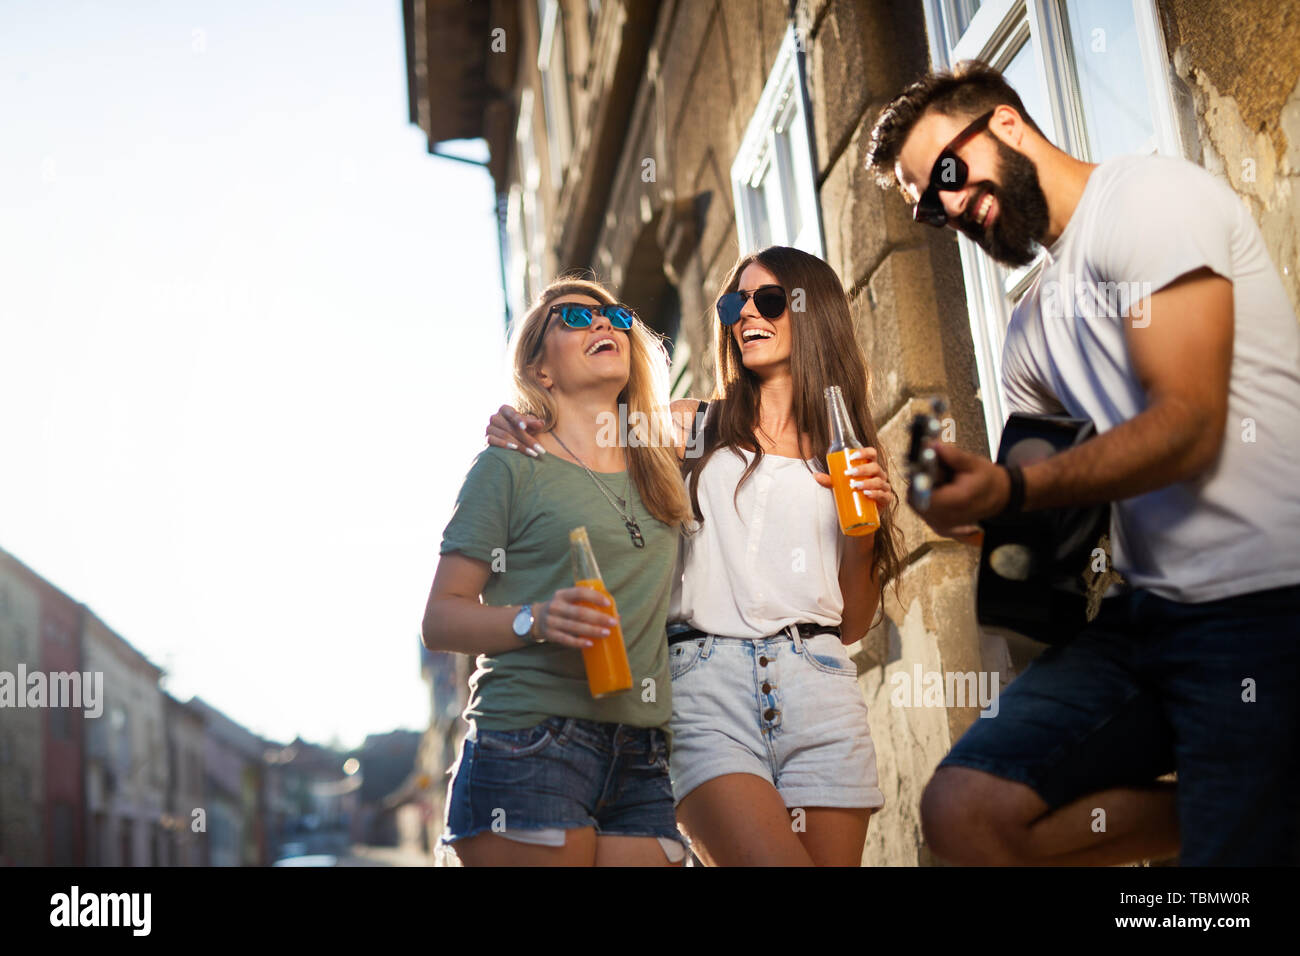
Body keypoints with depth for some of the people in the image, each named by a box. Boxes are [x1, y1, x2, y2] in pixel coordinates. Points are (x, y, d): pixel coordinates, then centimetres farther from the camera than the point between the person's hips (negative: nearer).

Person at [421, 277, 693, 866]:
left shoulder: (661, 472, 18)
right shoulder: (511, 465, 3)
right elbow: (439, 621, -1)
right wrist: (536, 621, -17)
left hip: (641, 764, 5)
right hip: (529, 746, -4)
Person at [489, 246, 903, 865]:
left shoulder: (843, 455, 15)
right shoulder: (693, 427, 12)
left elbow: (853, 624, 16)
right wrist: (518, 431, -3)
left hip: (816, 686, 3)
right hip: (705, 684, -2)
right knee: (774, 860, -21)